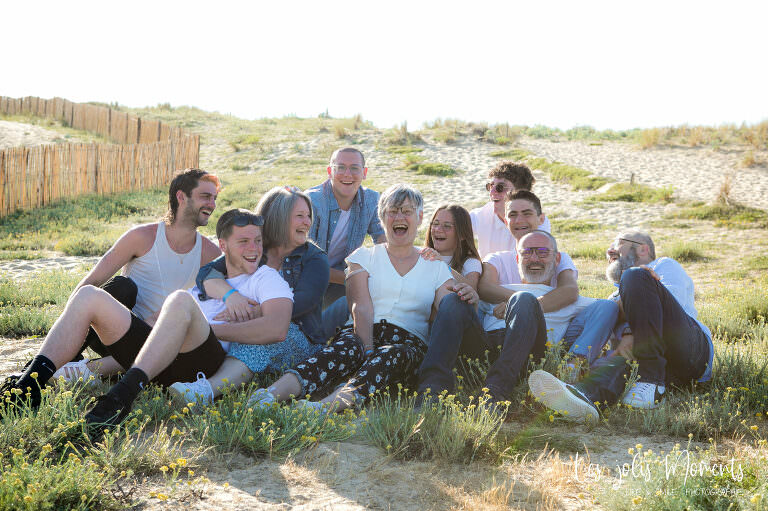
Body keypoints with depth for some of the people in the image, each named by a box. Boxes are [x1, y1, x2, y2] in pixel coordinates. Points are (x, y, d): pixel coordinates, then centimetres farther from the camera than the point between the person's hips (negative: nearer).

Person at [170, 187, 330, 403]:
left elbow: (302, 302, -13)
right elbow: (206, 274, -2)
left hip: (297, 339, -4)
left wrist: (254, 313, -29)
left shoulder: (314, 257, 6)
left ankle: (210, 388, -59)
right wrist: (229, 293, -27)